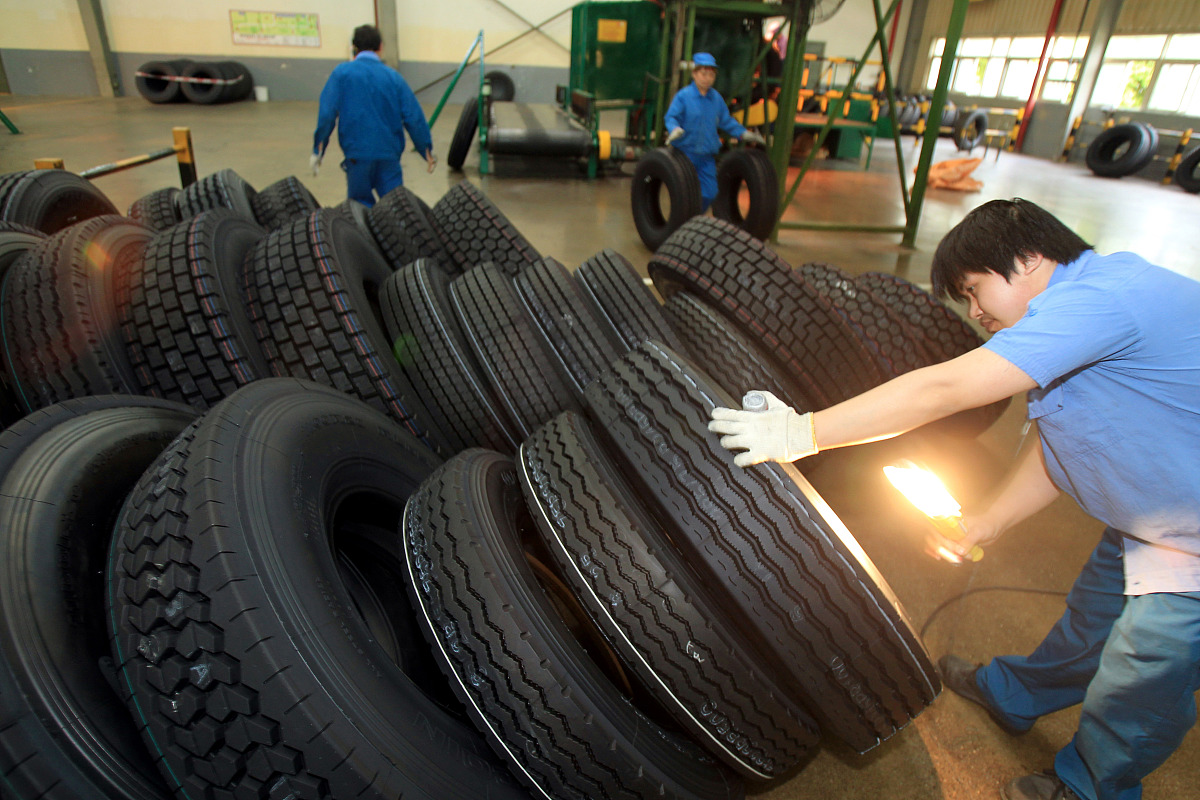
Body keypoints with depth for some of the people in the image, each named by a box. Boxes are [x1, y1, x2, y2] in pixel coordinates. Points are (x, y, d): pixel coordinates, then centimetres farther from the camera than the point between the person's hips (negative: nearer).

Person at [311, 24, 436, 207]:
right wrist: (428, 152, 12)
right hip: (390, 155, 1)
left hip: (357, 154, -1)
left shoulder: (342, 73, 2)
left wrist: (318, 150, 1)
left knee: (361, 206, 14)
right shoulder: (394, 77, 6)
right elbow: (414, 118, 2)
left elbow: (327, 114, -6)